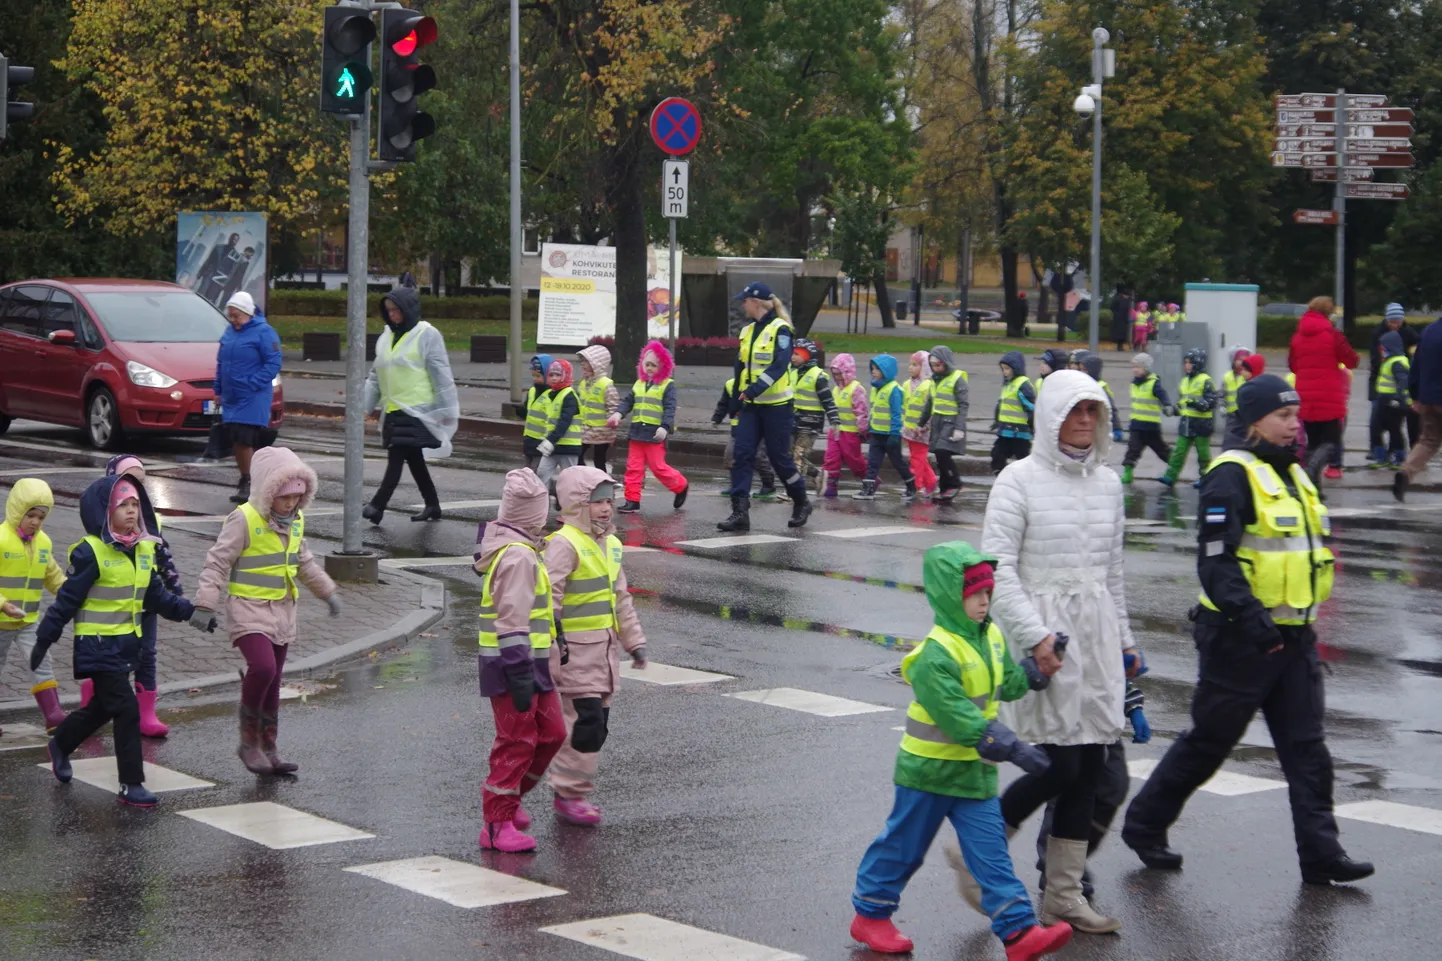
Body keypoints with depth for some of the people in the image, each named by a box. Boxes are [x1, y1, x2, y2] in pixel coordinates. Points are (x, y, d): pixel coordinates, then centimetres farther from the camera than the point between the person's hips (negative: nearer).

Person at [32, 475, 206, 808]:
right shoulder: (90, 552, -15)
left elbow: (157, 596, 13)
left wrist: (192, 614, 5)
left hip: (127, 643, 8)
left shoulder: (143, 550, 7)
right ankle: (131, 785, -4)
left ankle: (60, 745, 47)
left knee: (102, 706, 21)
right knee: (126, 709, -11)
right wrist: (44, 640, -10)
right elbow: (67, 600, -12)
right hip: (98, 644, -8)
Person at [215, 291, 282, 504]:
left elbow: (273, 363, -12)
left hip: (253, 399, -7)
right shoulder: (229, 333, 13)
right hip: (231, 397, 7)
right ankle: (246, 481, 19)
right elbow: (221, 363, 22)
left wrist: (252, 384, -17)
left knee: (244, 440, -15)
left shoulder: (263, 332, -9)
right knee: (236, 441, 9)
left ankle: (248, 483, -8)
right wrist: (218, 389, 16)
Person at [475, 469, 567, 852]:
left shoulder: (506, 545, 14)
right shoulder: (518, 556, -19)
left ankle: (503, 795, 28)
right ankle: (497, 824, 1)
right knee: (517, 741, -5)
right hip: (514, 663, -10)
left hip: (530, 663, 10)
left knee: (551, 732, 15)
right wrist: (520, 673, -24)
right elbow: (513, 620, -23)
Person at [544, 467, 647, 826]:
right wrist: (551, 651, -23)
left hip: (604, 650, 9)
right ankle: (569, 795, 1)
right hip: (575, 653, -9)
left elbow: (621, 599, 24)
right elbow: (547, 598, -19)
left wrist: (634, 641, 23)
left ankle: (573, 792, 20)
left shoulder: (610, 544, 14)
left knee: (598, 724, 11)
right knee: (584, 722, -10)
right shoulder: (563, 544, -14)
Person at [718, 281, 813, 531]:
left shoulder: (780, 330, -10)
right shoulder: (747, 331, 13)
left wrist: (754, 389, -30)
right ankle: (740, 512, -9)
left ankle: (801, 503, 23)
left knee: (779, 457, 2)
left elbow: (779, 365, -21)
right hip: (751, 406, 7)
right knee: (742, 454, -6)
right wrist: (736, 403, 19)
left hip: (776, 405, -7)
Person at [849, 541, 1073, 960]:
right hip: (929, 769, -7)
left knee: (990, 851, 2)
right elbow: (959, 719, -31)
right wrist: (1013, 749, -35)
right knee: (904, 845, 9)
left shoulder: (991, 637, 4)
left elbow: (1006, 684, 17)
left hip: (975, 769, 7)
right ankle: (870, 914, 27)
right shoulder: (935, 655, -24)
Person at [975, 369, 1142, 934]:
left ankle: (1063, 898, 13)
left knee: (1091, 766, 4)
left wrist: (1123, 640, 19)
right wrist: (1035, 636, -18)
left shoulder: (1107, 482, 11)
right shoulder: (1020, 479, -7)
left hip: (1094, 632, 6)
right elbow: (997, 568, -11)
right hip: (1040, 630, -6)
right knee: (1061, 765, -11)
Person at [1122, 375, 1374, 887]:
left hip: (1294, 635, 8)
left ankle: (1320, 853, 4)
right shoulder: (1232, 476, -14)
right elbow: (1216, 562, -20)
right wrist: (1251, 618, -28)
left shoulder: (1293, 474, 14)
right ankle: (1145, 824, 21)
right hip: (1241, 638, -8)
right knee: (1208, 742, 4)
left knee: (1307, 748, 3)